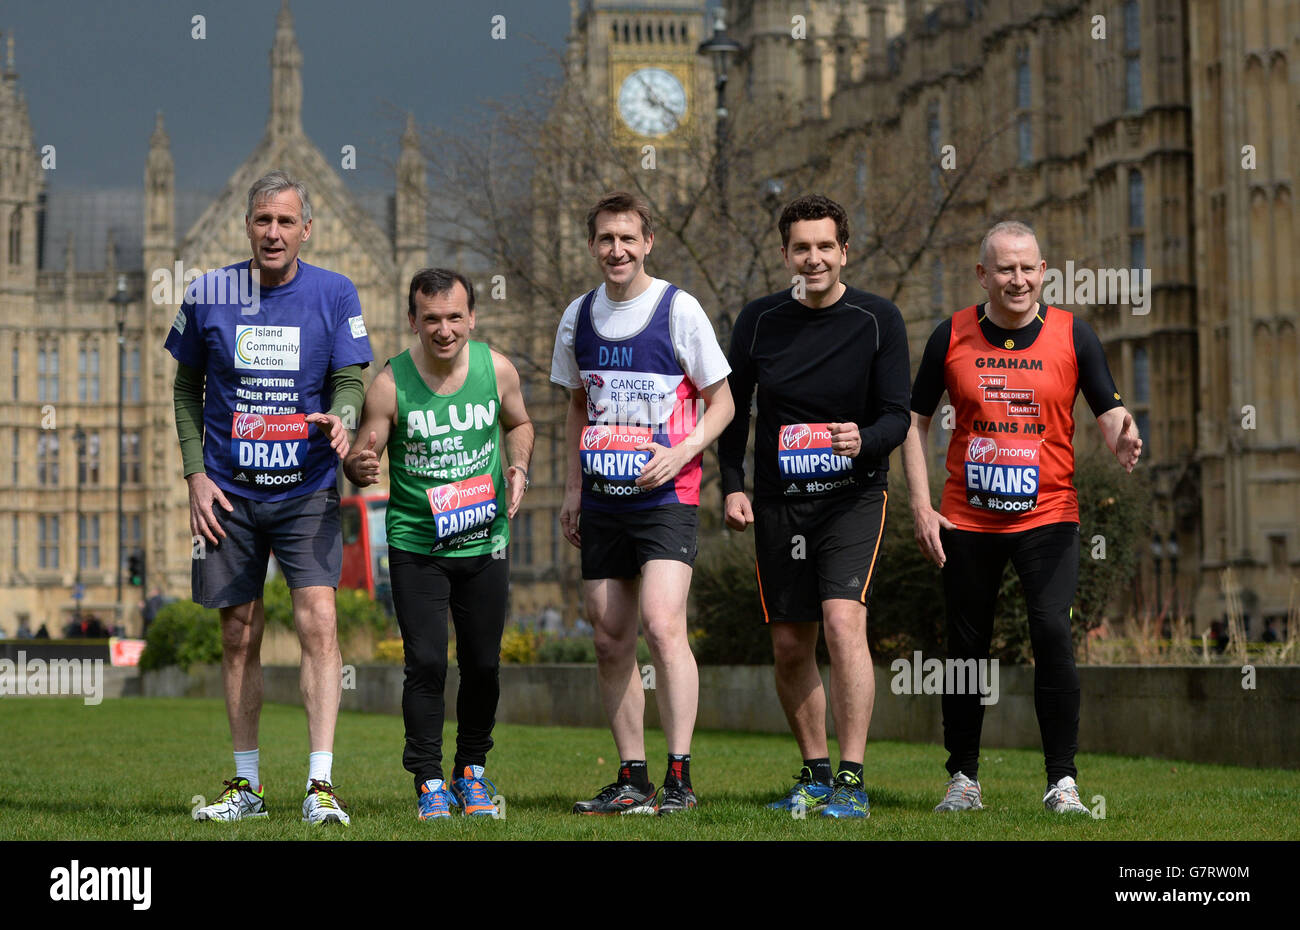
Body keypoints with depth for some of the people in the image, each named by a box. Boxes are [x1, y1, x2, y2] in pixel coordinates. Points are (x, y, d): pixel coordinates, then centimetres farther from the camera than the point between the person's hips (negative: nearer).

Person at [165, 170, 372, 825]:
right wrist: (195, 474, 1)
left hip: (307, 489, -1)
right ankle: (246, 785, 18)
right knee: (239, 634, 7)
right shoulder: (209, 294, 1)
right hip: (228, 492, 2)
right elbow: (187, 388, 9)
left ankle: (320, 785, -14)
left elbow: (351, 379, -2)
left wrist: (340, 418, -25)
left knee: (318, 621, -15)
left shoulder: (334, 294, -2)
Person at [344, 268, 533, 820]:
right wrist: (361, 467, -30)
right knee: (426, 662, -8)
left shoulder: (496, 369, -4)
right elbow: (358, 461, -7)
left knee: (483, 663, 7)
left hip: (484, 541, 2)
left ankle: (472, 770, 26)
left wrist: (519, 468, -2)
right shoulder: (390, 384, -12)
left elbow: (518, 423, 16)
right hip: (415, 542, -2)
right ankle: (429, 782, 4)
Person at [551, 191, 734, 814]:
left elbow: (721, 400, 1)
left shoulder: (678, 308, -4)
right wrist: (573, 487, 14)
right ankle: (632, 780, 13)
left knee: (661, 624, -19)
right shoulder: (579, 316, 10)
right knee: (610, 640, 5)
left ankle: (679, 777, -15)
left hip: (665, 496, -5)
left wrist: (683, 452, -15)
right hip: (602, 502, 5)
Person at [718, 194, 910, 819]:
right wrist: (731, 485, 0)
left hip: (854, 496, -3)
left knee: (844, 621, -21)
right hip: (778, 502, 3)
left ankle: (851, 781, -18)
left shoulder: (878, 320, -4)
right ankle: (815, 774, 24)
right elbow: (732, 408, 11)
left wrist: (864, 439, -27)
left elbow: (898, 416, -5)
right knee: (790, 647, 6)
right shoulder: (759, 320, 2)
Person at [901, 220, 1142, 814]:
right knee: (967, 647, 6)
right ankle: (963, 777, 21)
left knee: (1053, 632, -16)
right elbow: (916, 420, 7)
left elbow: (1109, 410, -3)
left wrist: (1121, 439, -27)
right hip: (966, 519, 1)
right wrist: (921, 507, -1)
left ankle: (1062, 781, -8)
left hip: (1047, 515, -1)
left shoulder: (1072, 335, -2)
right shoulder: (952, 337, 0)